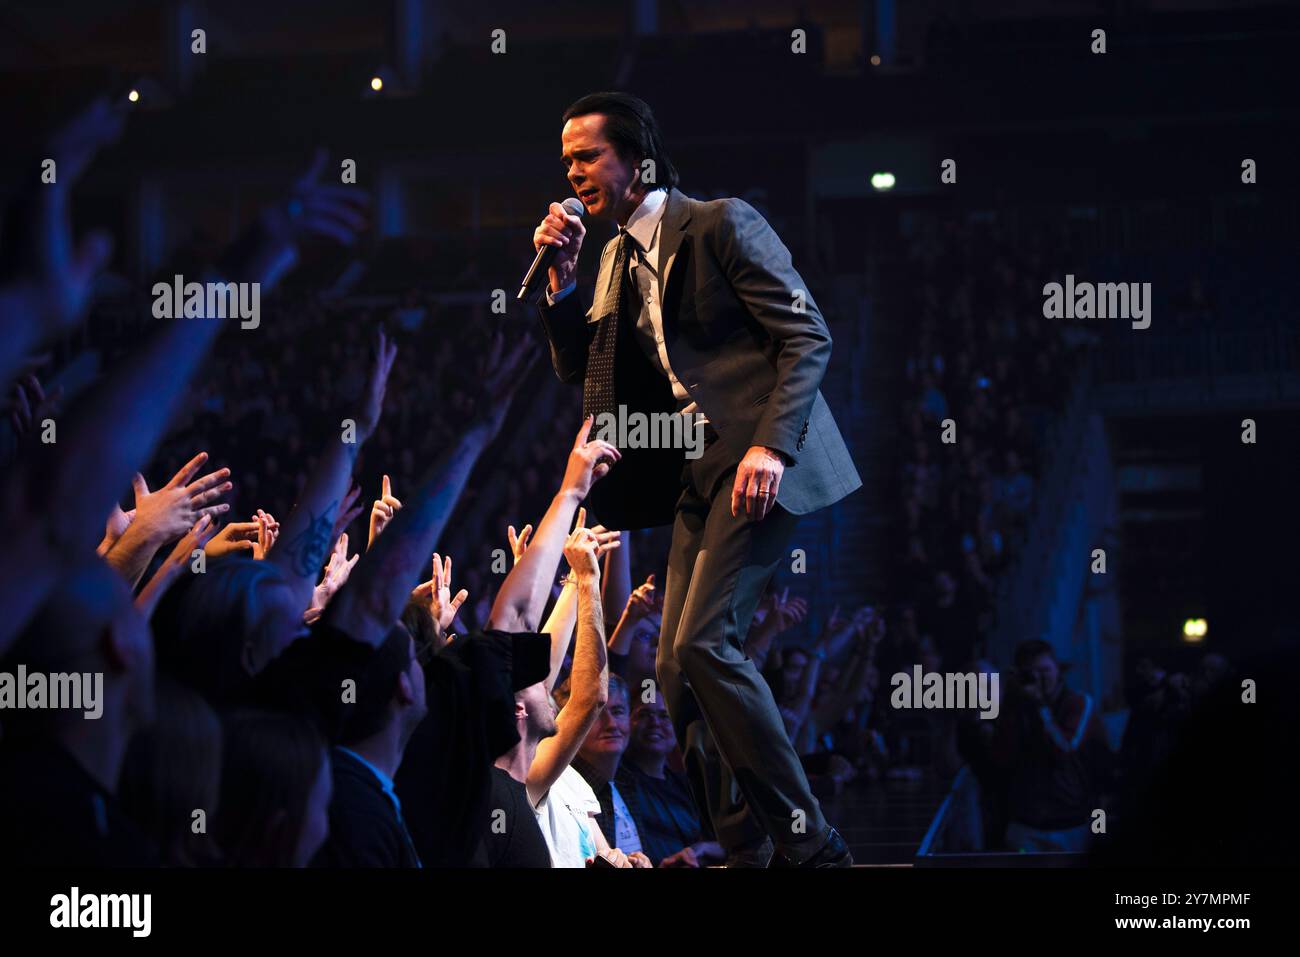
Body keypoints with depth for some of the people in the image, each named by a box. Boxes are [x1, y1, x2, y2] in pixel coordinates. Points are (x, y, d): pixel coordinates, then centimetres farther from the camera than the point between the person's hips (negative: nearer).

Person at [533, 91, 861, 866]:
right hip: (698, 473, 9)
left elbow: (808, 335, -11)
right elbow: (578, 368, 19)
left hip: (759, 464, -9)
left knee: (703, 645, -19)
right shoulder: (618, 257, 18)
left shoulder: (721, 224, -6)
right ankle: (747, 847, 6)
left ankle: (808, 839, -13)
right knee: (677, 667, 2)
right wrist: (563, 278, 5)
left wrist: (771, 445, -21)